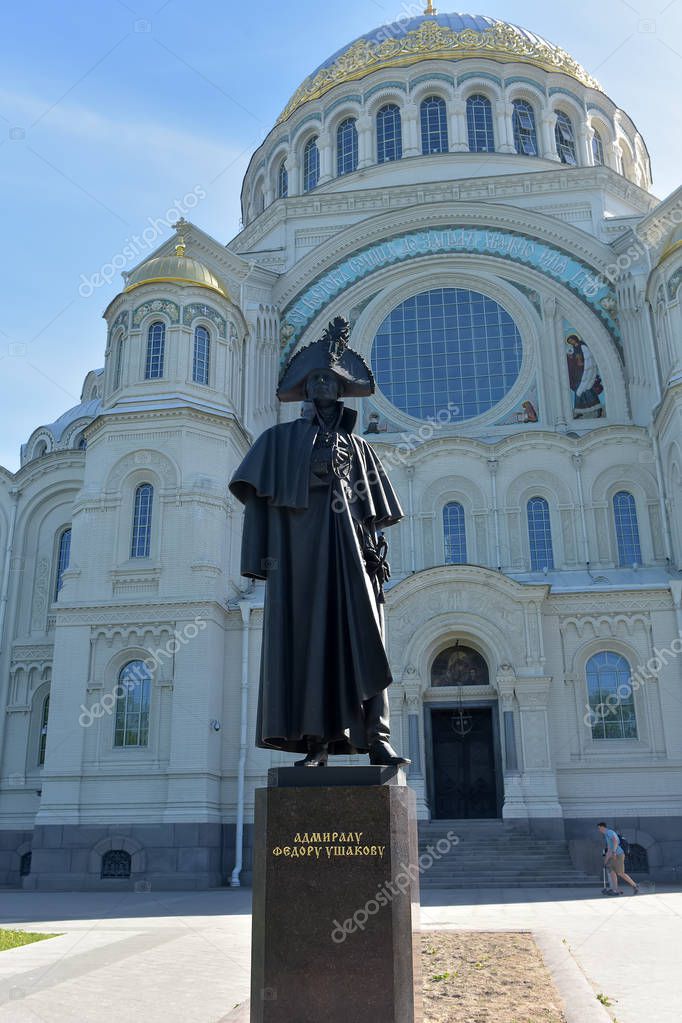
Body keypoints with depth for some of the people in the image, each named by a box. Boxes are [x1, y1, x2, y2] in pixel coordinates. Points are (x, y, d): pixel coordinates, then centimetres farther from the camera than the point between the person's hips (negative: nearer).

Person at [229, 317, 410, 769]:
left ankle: (377, 738, -10)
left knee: (363, 636, -8)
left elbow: (375, 513, 18)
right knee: (306, 638, -7)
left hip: (350, 553, 2)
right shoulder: (281, 439, 15)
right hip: (300, 550, -2)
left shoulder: (359, 447, 23)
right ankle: (317, 742, -6)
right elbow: (258, 501, 5)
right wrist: (260, 555, -6)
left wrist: (378, 556, 5)